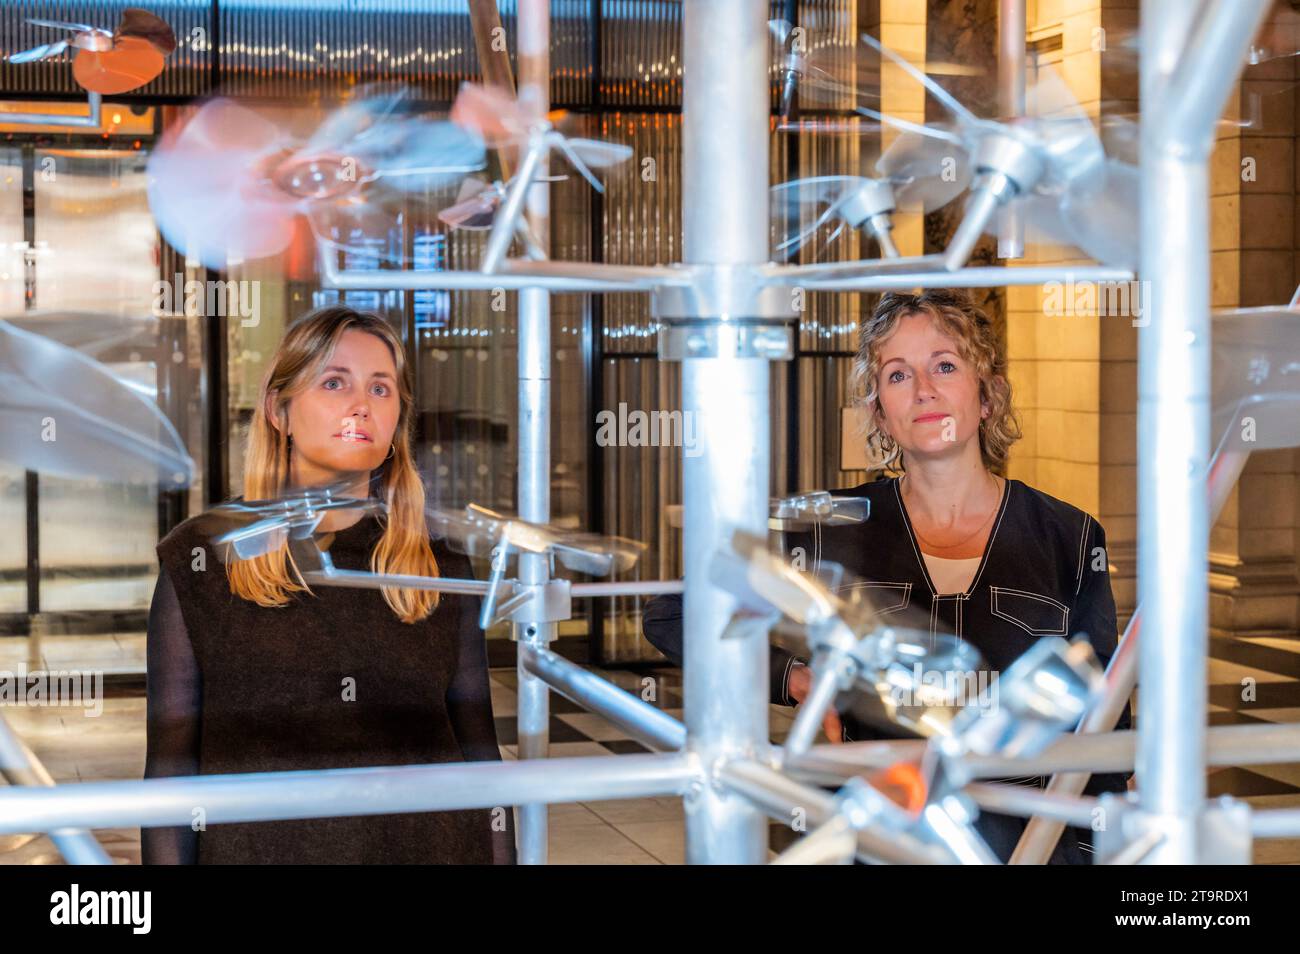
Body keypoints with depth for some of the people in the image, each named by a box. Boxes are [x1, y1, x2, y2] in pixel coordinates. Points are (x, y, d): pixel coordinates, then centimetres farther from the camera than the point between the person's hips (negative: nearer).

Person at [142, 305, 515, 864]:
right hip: (260, 847, -1)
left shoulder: (442, 570, 3)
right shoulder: (199, 562, -3)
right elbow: (171, 768, -3)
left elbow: (479, 758, 5)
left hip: (432, 845, 2)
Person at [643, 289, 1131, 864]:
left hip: (1023, 839, 0)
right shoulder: (835, 532, 2)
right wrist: (794, 676, -2)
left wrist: (1080, 850, -3)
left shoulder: (1067, 540, 4)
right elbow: (670, 620, 9)